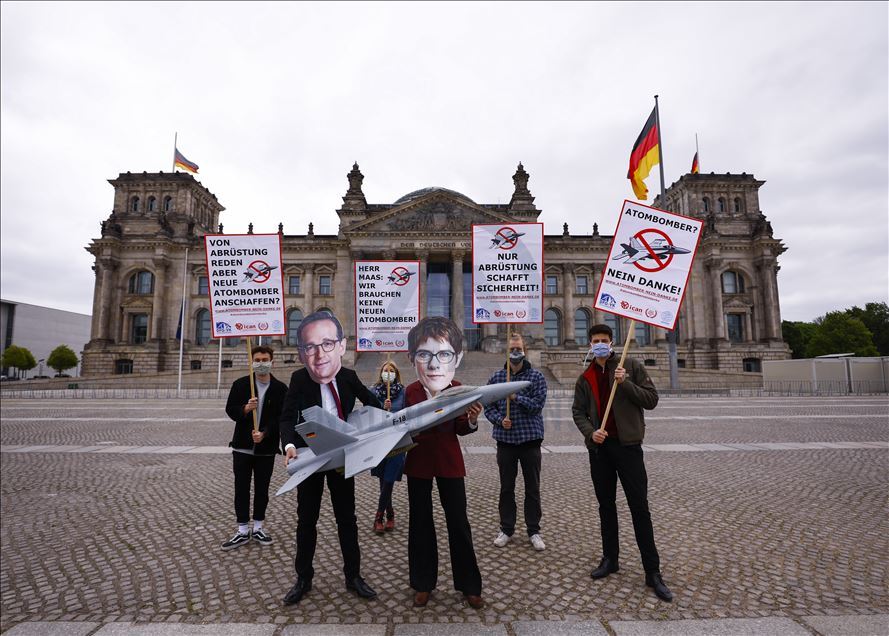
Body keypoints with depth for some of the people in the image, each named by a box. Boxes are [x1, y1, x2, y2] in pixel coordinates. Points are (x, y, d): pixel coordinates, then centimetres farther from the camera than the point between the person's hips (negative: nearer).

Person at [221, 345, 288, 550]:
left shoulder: (280, 388, -4)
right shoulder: (240, 384, 0)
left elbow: (282, 417, -7)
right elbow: (230, 410, 0)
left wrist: (264, 433, -20)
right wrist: (245, 408, -21)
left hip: (266, 447, -1)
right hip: (243, 446, 1)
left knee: (262, 488, 11)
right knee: (241, 488, 7)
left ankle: (258, 528, 26)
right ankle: (243, 531, 19)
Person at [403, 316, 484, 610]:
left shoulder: (458, 389, -10)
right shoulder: (411, 391, -9)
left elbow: (460, 429, -2)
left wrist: (472, 420, -23)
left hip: (450, 462, -1)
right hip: (419, 461, 1)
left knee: (459, 522, 8)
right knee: (420, 522, 13)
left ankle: (469, 585, 26)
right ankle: (423, 584, 31)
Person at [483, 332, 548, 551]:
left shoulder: (536, 377, -2)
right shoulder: (496, 377, 2)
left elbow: (538, 405, -11)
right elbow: (488, 406, 2)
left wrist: (516, 397, -19)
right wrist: (500, 420, -15)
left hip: (530, 439, -1)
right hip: (505, 439, 1)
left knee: (532, 488, 10)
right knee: (506, 487, 12)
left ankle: (534, 530, 24)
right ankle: (506, 529, 26)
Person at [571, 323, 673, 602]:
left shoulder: (632, 366, -1)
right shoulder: (586, 378, 8)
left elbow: (651, 399, -5)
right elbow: (578, 411, 5)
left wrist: (625, 383, -18)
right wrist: (590, 432, -13)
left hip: (627, 444, -3)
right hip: (599, 447, 4)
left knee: (639, 508, 0)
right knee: (606, 505, 14)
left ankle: (652, 572, 10)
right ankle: (609, 559, 28)